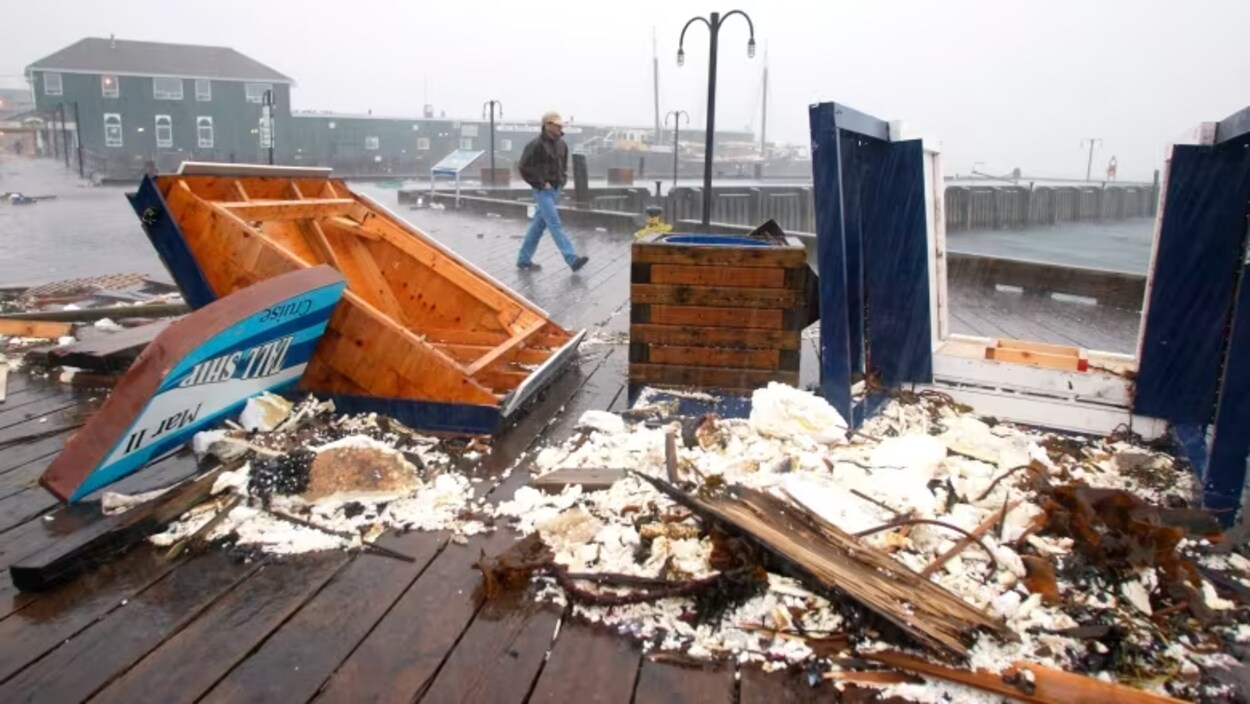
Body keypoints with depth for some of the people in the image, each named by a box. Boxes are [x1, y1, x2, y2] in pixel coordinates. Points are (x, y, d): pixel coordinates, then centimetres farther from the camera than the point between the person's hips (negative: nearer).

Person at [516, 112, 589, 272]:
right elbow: (523, 167, -14)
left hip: (556, 190, 8)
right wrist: (541, 183, -14)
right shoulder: (536, 145, -13)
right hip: (543, 191, -8)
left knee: (538, 226, 12)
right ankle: (573, 259, -15)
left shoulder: (561, 144, 9)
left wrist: (563, 179, 10)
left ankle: (523, 260, 21)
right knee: (556, 225, -10)